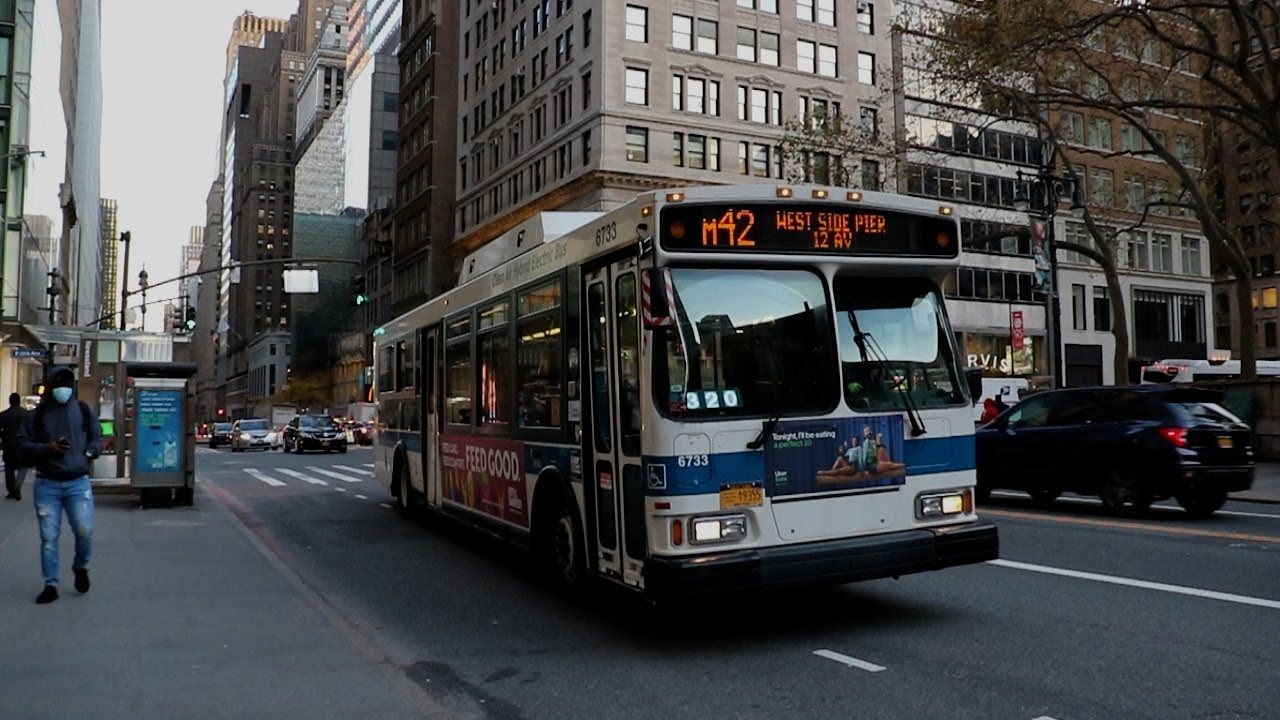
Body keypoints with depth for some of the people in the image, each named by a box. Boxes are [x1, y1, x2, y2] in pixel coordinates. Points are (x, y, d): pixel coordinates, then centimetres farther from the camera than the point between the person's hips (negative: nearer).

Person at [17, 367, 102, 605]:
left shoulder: (84, 411, 6)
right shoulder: (38, 414, 3)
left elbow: (97, 439, 12)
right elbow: (23, 443, 3)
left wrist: (88, 454, -7)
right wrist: (47, 448, -13)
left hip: (78, 482, 0)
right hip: (47, 483, 0)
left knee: (85, 531, -9)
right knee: (49, 536, 3)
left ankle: (80, 567, 21)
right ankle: (50, 585, 12)